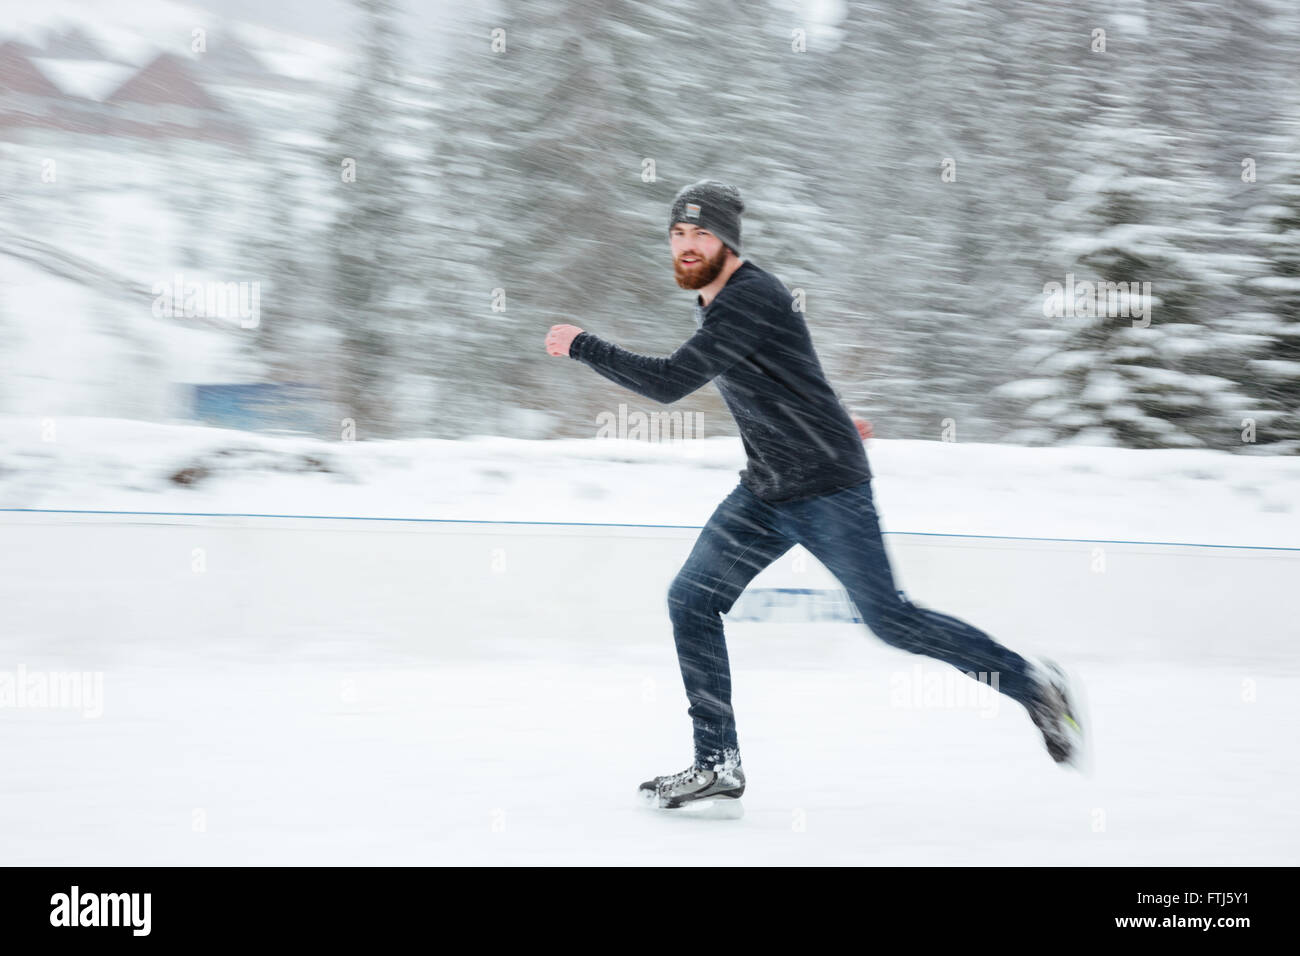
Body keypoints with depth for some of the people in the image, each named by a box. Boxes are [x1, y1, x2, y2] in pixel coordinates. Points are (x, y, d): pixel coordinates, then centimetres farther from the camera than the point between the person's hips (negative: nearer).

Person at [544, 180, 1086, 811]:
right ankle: (717, 765, 6)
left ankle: (1032, 684, 10)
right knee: (691, 600, 0)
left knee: (888, 618, -7)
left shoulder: (752, 299, -22)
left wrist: (582, 347, -17)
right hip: (764, 493, 9)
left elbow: (669, 383, -27)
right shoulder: (712, 303, 10)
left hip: (829, 487, -9)